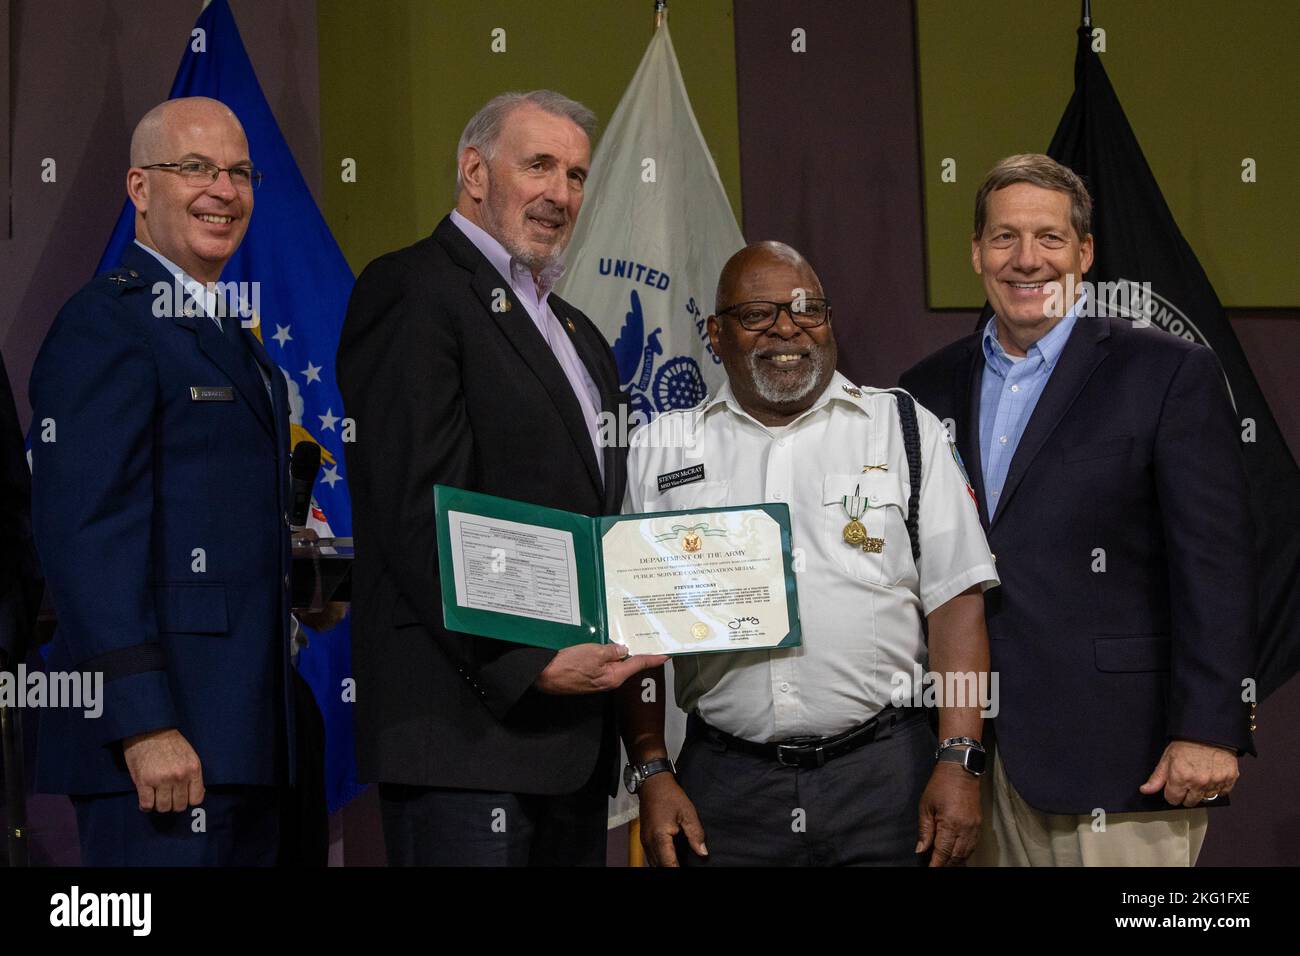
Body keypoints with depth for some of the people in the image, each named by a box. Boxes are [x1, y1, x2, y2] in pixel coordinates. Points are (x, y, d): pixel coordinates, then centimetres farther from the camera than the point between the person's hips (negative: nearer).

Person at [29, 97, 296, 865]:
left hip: (244, 730, 9)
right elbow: (85, 535, -18)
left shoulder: (231, 338, 20)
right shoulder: (104, 325, -9)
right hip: (162, 727, -9)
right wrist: (145, 725, -22)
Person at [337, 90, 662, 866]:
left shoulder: (579, 334, 23)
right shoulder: (413, 292, -5)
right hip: (472, 723, -8)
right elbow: (420, 513, -15)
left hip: (575, 725, 8)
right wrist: (526, 664, -18)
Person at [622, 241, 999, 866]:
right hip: (724, 784, 1)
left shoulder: (904, 428, 4)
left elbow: (955, 601, -1)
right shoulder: (661, 449, 7)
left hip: (884, 770, 0)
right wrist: (652, 774, 0)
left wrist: (958, 762, -9)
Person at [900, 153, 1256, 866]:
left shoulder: (1172, 373, -2)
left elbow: (1214, 567, -7)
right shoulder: (929, 390, 11)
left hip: (1115, 754, -4)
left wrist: (1208, 730, -13)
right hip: (973, 753, 4)